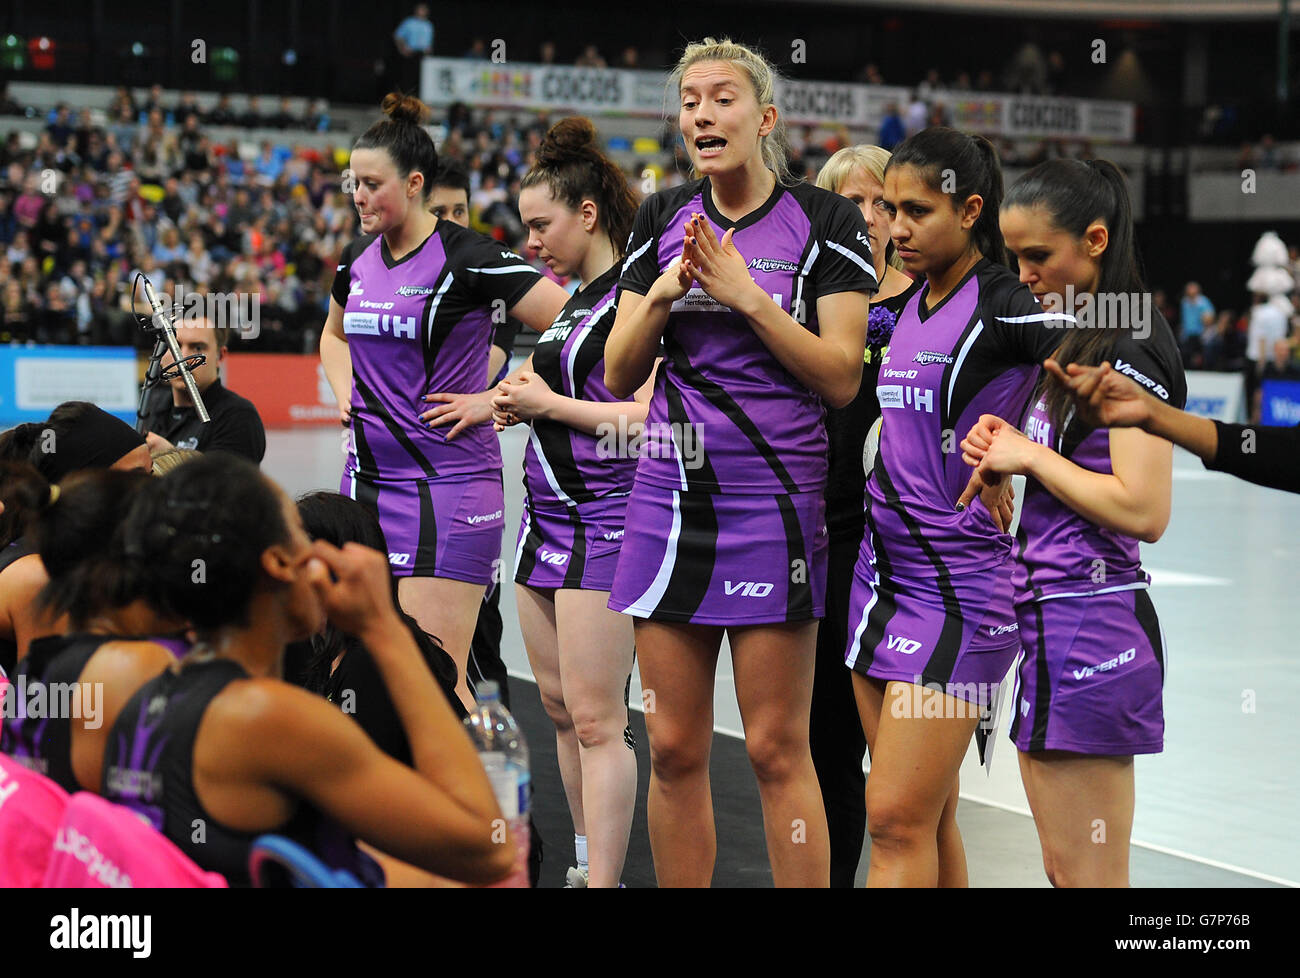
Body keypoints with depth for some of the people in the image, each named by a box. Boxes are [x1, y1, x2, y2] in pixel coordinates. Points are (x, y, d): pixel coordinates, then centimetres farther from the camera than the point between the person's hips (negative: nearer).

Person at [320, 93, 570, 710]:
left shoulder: (467, 258, -11)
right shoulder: (357, 260, 10)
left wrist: (494, 400, -14)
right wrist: (346, 394, 14)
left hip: (447, 483, -7)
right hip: (367, 474, 7)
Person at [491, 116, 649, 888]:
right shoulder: (573, 300, 17)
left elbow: (649, 416, -20)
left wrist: (549, 402, -13)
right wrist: (521, 406, 8)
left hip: (606, 520, -9)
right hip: (548, 516, 9)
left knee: (596, 720, -10)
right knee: (559, 705, 12)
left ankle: (603, 882, -8)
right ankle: (585, 866, 21)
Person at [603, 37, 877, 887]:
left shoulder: (825, 221, -3)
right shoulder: (662, 220, 10)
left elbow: (842, 377, -9)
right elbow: (619, 376, 10)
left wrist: (746, 294, -14)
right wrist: (663, 292, -7)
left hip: (776, 500, -4)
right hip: (670, 497, 4)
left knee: (777, 750, -2)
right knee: (674, 749, 7)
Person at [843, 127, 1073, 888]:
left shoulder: (1004, 305, -11)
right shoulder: (906, 309, 14)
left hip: (958, 588, -8)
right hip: (883, 570, 8)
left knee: (898, 823, -10)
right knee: (929, 817, 11)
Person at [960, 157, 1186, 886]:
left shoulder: (1133, 345, -13)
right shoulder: (1071, 334, 16)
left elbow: (1142, 510, -23)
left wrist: (1032, 456, -13)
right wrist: (1004, 448, 6)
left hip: (1091, 622, -10)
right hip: (1047, 614, 10)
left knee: (1088, 875, -4)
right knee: (1062, 868, 14)